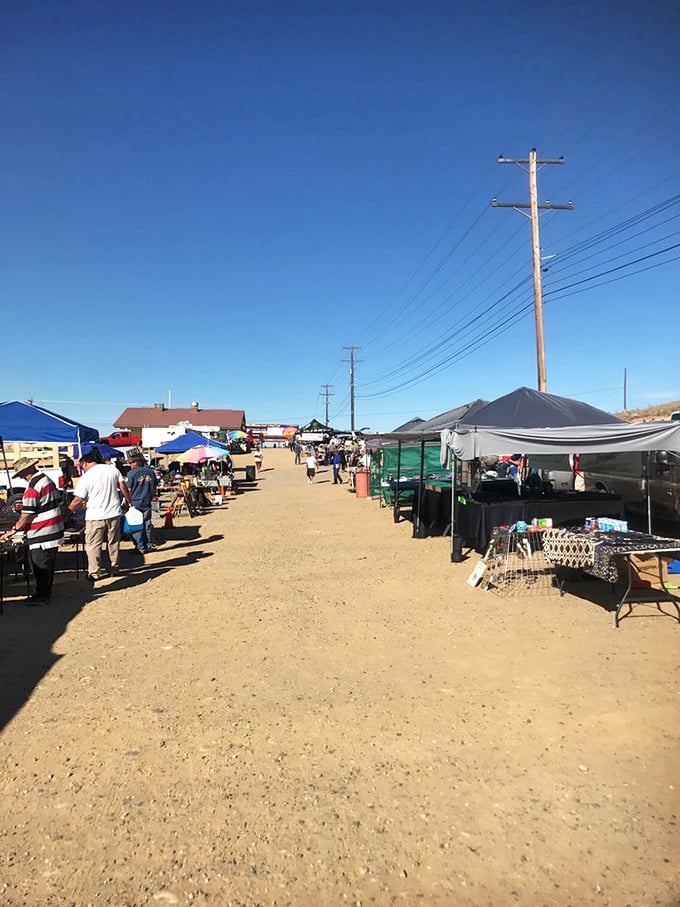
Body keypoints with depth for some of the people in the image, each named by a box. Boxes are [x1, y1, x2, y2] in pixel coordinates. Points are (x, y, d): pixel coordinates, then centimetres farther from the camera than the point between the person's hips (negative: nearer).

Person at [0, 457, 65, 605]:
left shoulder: (33, 487, -19)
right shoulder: (48, 480, 10)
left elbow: (27, 514, -17)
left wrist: (14, 530, -6)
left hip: (41, 535, -9)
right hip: (55, 532, 9)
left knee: (40, 567, 3)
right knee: (49, 565, 18)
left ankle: (41, 596, 12)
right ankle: (46, 592, 28)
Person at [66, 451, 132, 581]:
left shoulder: (85, 477, -9)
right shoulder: (113, 469, 2)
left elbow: (78, 501, -9)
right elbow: (123, 488, 4)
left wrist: (68, 510, 7)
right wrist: (129, 502, 16)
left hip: (95, 516, -4)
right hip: (114, 513, 4)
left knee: (93, 545, 7)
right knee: (113, 542, 16)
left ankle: (95, 573, 10)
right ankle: (114, 568, 25)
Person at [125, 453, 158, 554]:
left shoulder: (132, 473, -10)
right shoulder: (151, 472, 6)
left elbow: (128, 489, -10)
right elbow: (155, 487, 15)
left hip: (135, 503, -5)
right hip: (147, 503, 5)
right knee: (147, 524, 12)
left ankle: (140, 547, 2)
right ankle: (149, 545, 17)